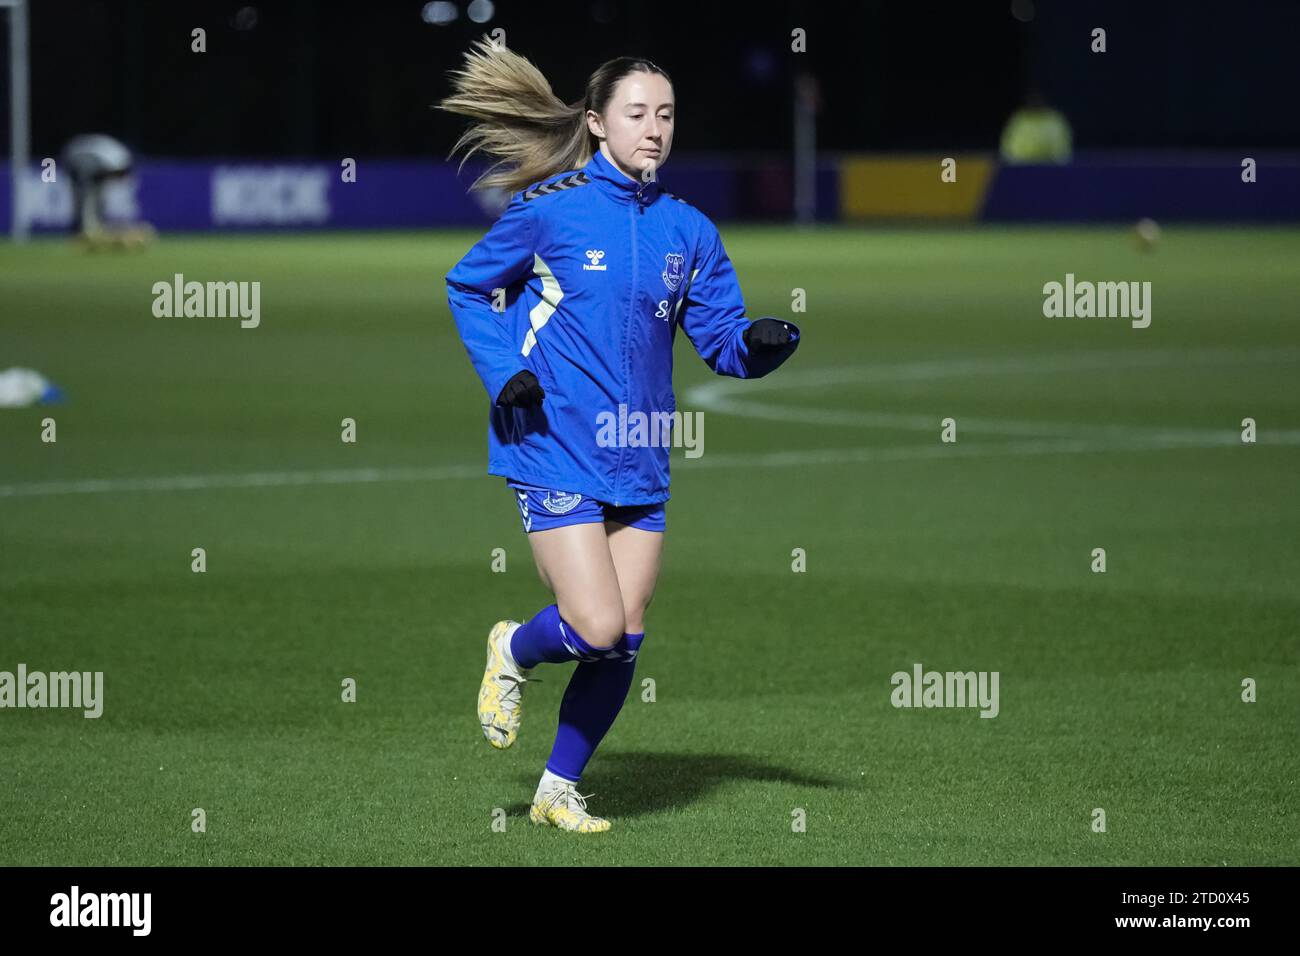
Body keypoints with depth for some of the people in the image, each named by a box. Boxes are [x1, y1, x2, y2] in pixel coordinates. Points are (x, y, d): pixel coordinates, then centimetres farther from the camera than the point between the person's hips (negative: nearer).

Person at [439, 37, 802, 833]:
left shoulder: (688, 230, 6)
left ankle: (560, 789, 22)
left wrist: (762, 343, -16)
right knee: (597, 629, -14)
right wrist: (503, 377, -6)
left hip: (640, 464, 5)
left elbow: (724, 341, 7)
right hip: (558, 452, -5)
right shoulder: (550, 209, -5)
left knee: (625, 640, 4)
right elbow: (467, 288, 8)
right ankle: (513, 651, 20)